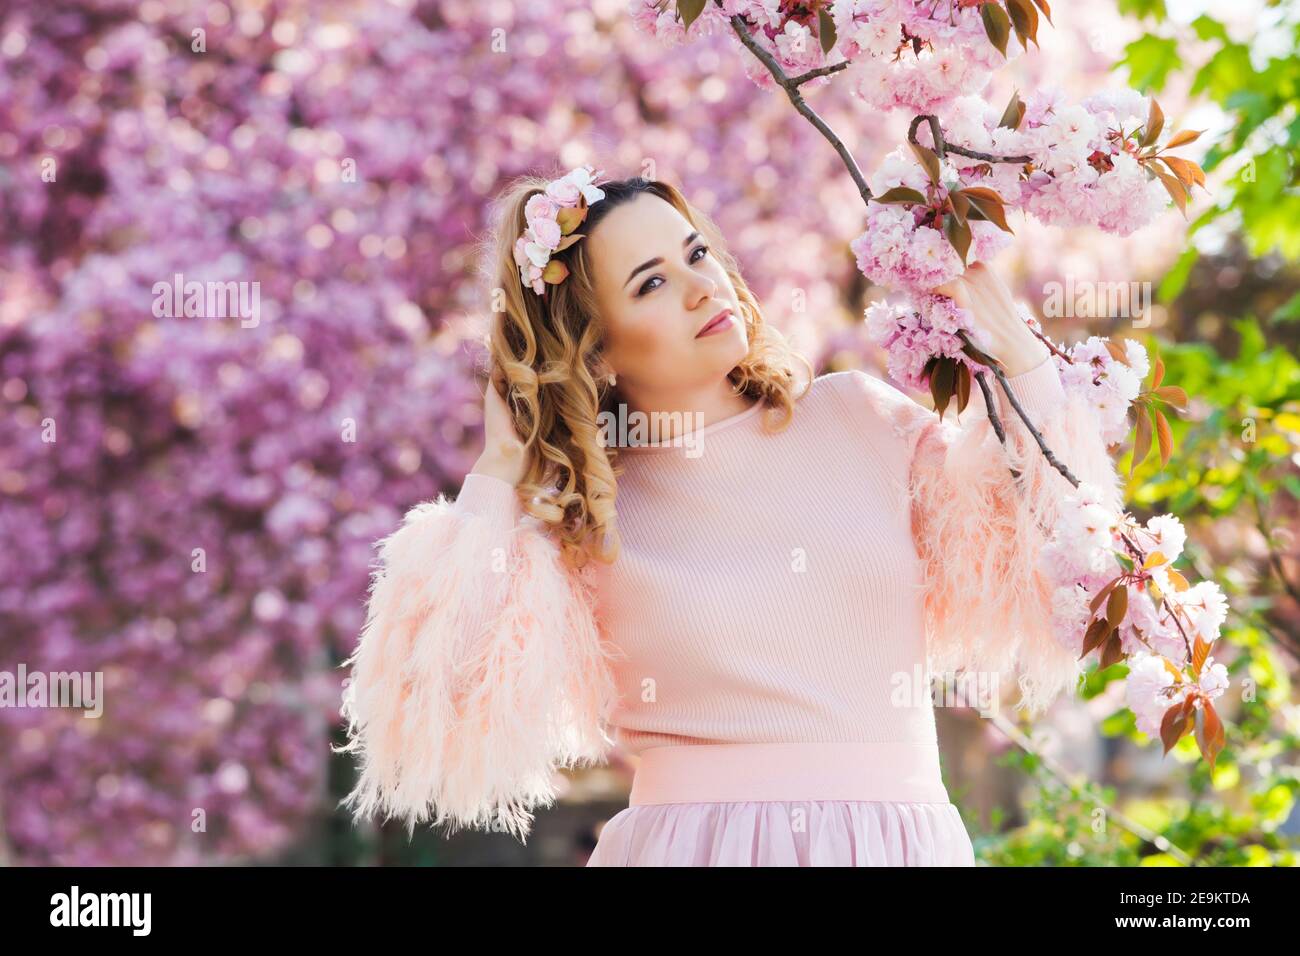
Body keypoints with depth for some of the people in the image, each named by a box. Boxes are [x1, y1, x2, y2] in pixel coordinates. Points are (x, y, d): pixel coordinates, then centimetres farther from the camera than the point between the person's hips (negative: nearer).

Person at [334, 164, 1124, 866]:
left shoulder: (855, 418, 7)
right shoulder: (585, 519, 4)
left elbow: (1046, 593, 2)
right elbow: (444, 709, -10)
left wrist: (1018, 353, -2)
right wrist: (499, 474, -4)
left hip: (899, 840, 2)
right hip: (693, 841, -1)